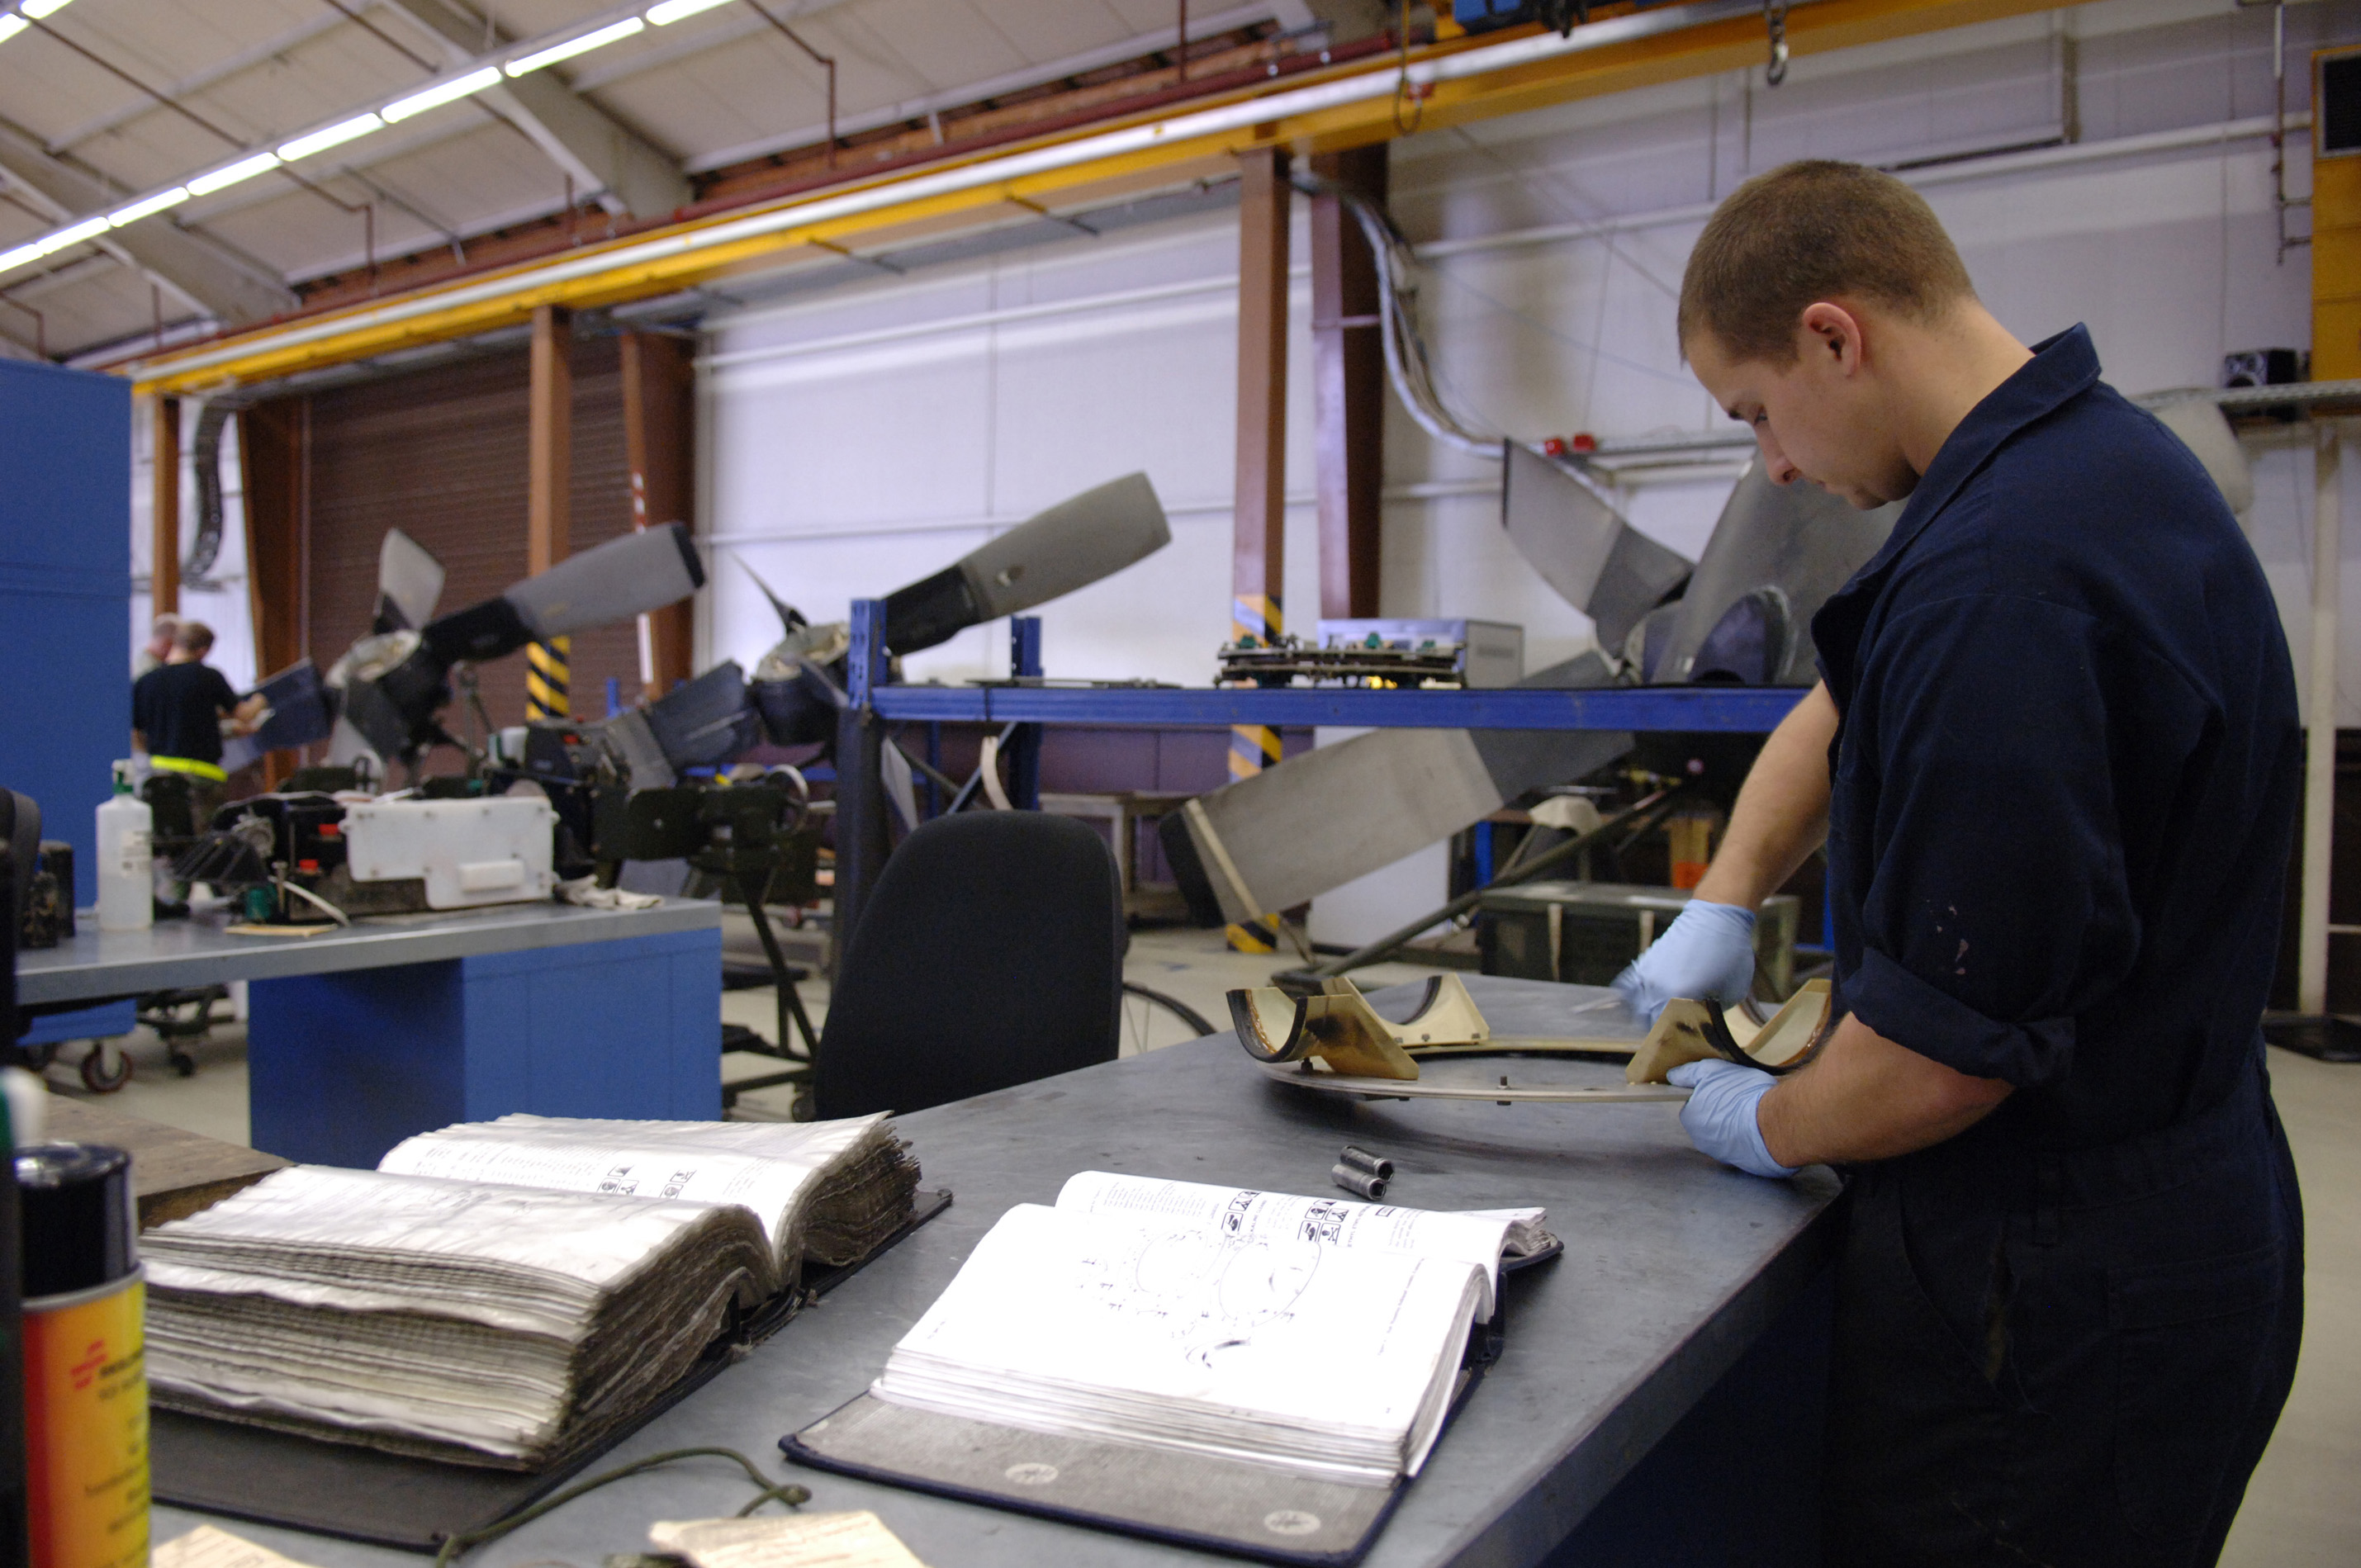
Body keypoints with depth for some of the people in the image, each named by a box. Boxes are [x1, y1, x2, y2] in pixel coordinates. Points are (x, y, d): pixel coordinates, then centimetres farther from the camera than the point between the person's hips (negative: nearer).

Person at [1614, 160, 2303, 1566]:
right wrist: (1727, 899, 8)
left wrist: (1773, 1128, -7)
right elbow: (1848, 708, 18)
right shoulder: (2095, 449, 4)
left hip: (2056, 1280, -9)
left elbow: (1947, 1048, -27)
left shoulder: (2001, 578, -30)